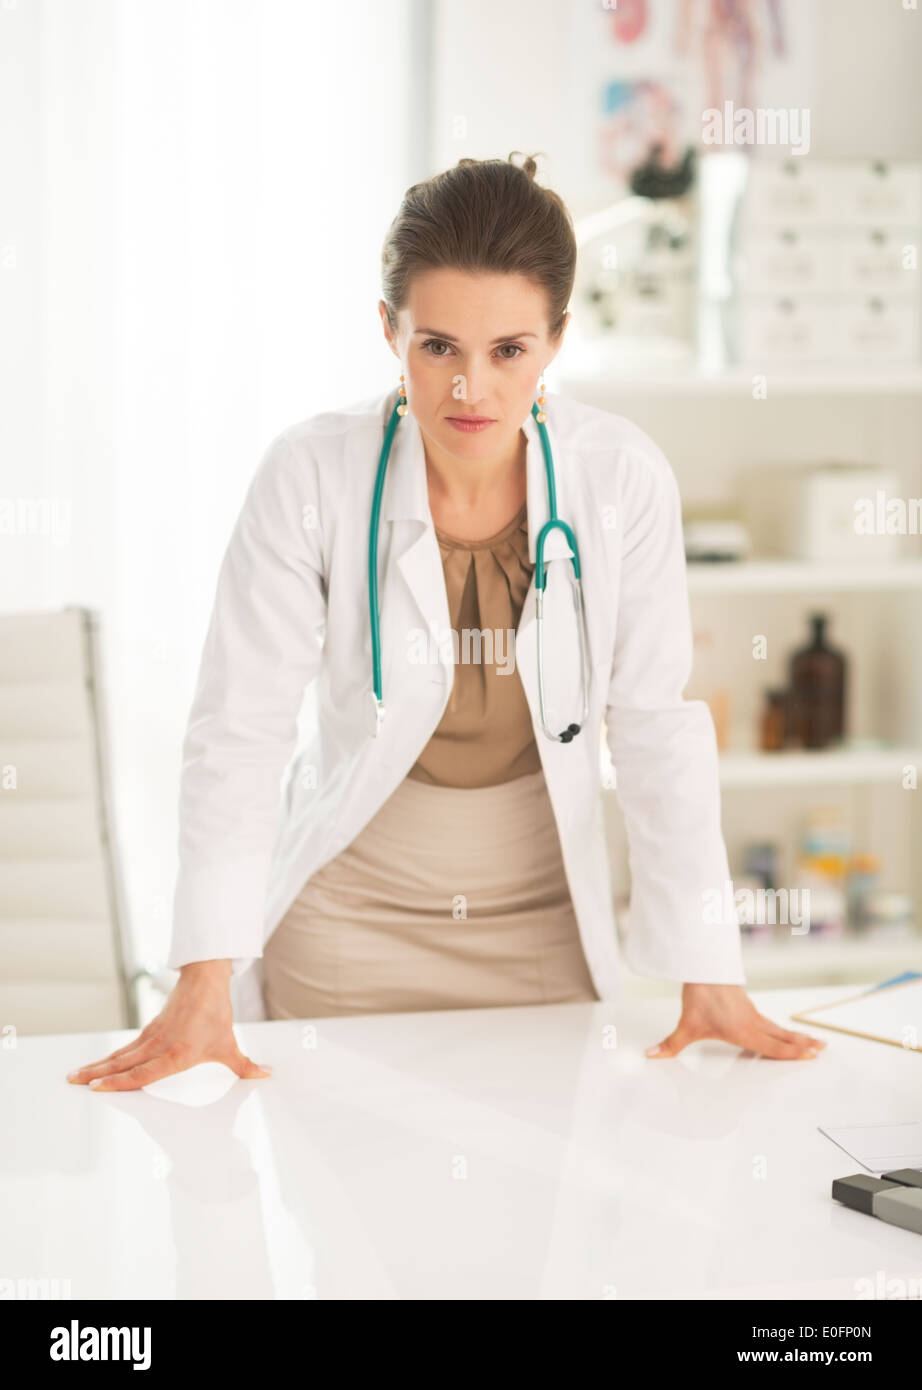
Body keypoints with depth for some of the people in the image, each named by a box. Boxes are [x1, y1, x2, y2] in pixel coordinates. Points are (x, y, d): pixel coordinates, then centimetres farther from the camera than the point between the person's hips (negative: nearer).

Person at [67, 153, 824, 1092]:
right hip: (347, 918, -1)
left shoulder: (620, 479, -15)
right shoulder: (311, 475, -19)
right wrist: (202, 989, -19)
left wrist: (710, 979, -10)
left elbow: (658, 730, -8)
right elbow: (239, 728, -14)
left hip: (546, 921, 1)